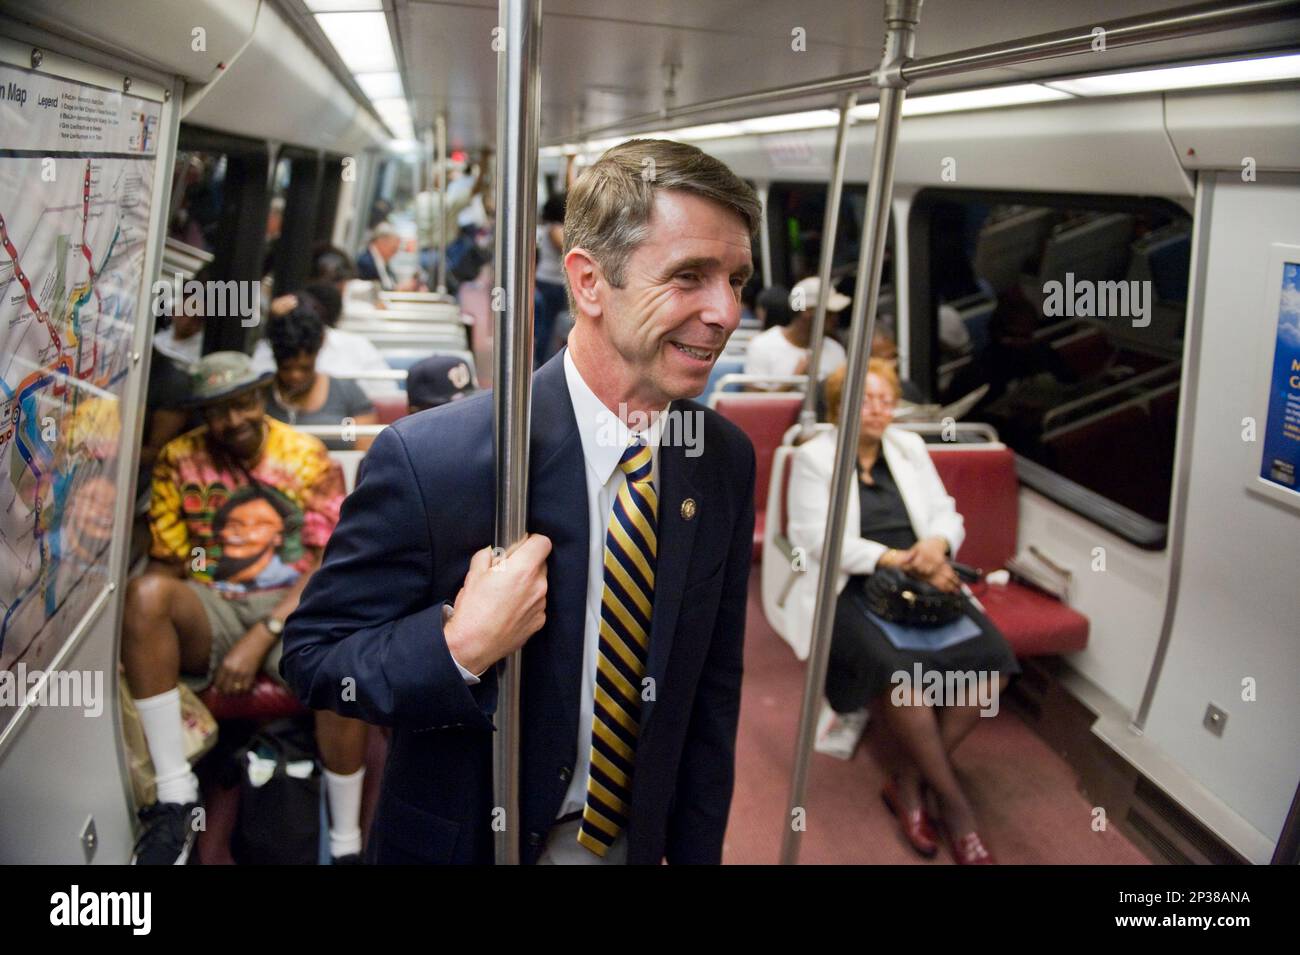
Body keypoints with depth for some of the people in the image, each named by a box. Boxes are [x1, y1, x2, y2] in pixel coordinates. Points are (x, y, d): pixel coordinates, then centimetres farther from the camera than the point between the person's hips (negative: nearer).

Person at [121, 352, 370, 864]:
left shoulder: (308, 456, 1)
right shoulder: (179, 460, 5)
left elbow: (328, 565, -5)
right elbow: (165, 565, 5)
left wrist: (261, 638, -15)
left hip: (293, 607, -1)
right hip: (210, 610, 2)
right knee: (145, 592, -32)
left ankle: (346, 845, -16)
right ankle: (175, 799, -26)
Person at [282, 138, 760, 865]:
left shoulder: (727, 460, -11)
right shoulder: (430, 458, -25)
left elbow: (713, 688, -2)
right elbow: (311, 656, -15)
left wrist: (696, 850, 0)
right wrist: (461, 647, -31)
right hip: (466, 839, -3)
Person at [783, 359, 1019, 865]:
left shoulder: (910, 447, 18)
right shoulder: (814, 457, 2)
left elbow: (947, 514, 14)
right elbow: (817, 539, -9)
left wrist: (937, 545, -12)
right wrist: (898, 560, -18)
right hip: (849, 588, -5)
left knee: (992, 657, -21)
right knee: (898, 668, -34)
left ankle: (907, 782, -8)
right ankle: (953, 800, -13)